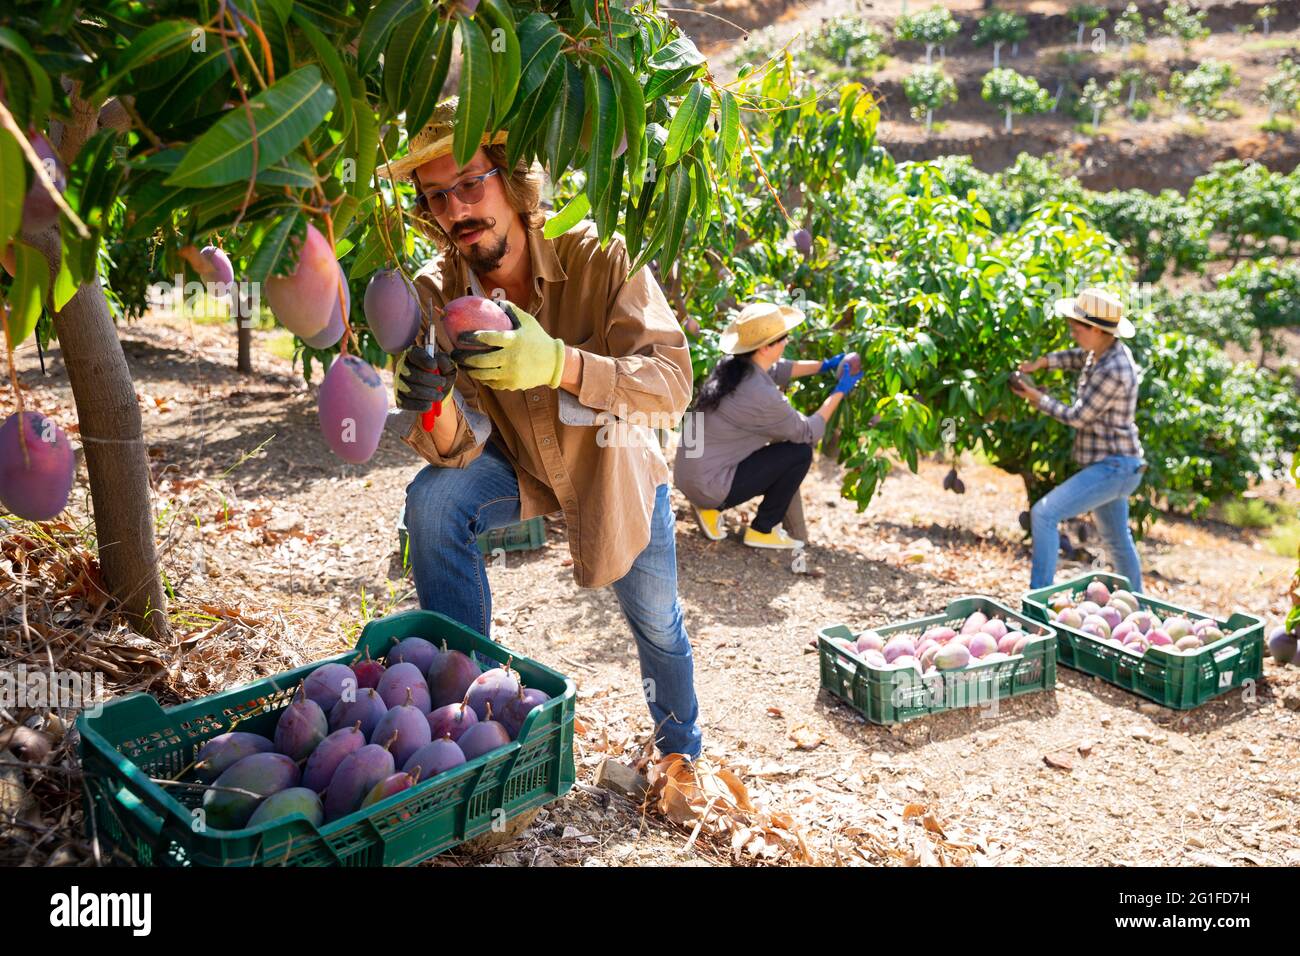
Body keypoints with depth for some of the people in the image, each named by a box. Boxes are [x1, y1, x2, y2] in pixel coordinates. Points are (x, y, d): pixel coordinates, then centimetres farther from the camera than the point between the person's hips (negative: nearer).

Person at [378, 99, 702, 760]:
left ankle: (683, 752, 47)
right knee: (433, 500, -28)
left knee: (657, 625, 13)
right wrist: (435, 407, -48)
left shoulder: (598, 257, -29)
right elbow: (457, 448, -24)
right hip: (517, 464, 1)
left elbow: (674, 383, -38)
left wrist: (556, 363, -53)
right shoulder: (435, 294, -21)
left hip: (611, 465, -1)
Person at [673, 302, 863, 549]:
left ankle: (710, 507, 16)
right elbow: (809, 433, -9)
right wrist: (840, 391, -1)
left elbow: (776, 370, 20)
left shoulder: (731, 365, -1)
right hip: (708, 487, -8)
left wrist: (825, 365, 19)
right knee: (800, 453, -3)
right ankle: (762, 531, 9)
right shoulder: (762, 397, -25)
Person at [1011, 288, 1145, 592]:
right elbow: (1079, 357, 27)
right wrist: (1043, 362, 12)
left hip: (1112, 467, -10)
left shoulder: (1112, 372, -25)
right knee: (1117, 541, 22)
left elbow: (1078, 417, -18)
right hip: (1112, 465, 10)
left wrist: (1038, 399, -5)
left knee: (1044, 513, -18)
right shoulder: (1106, 350, 4)